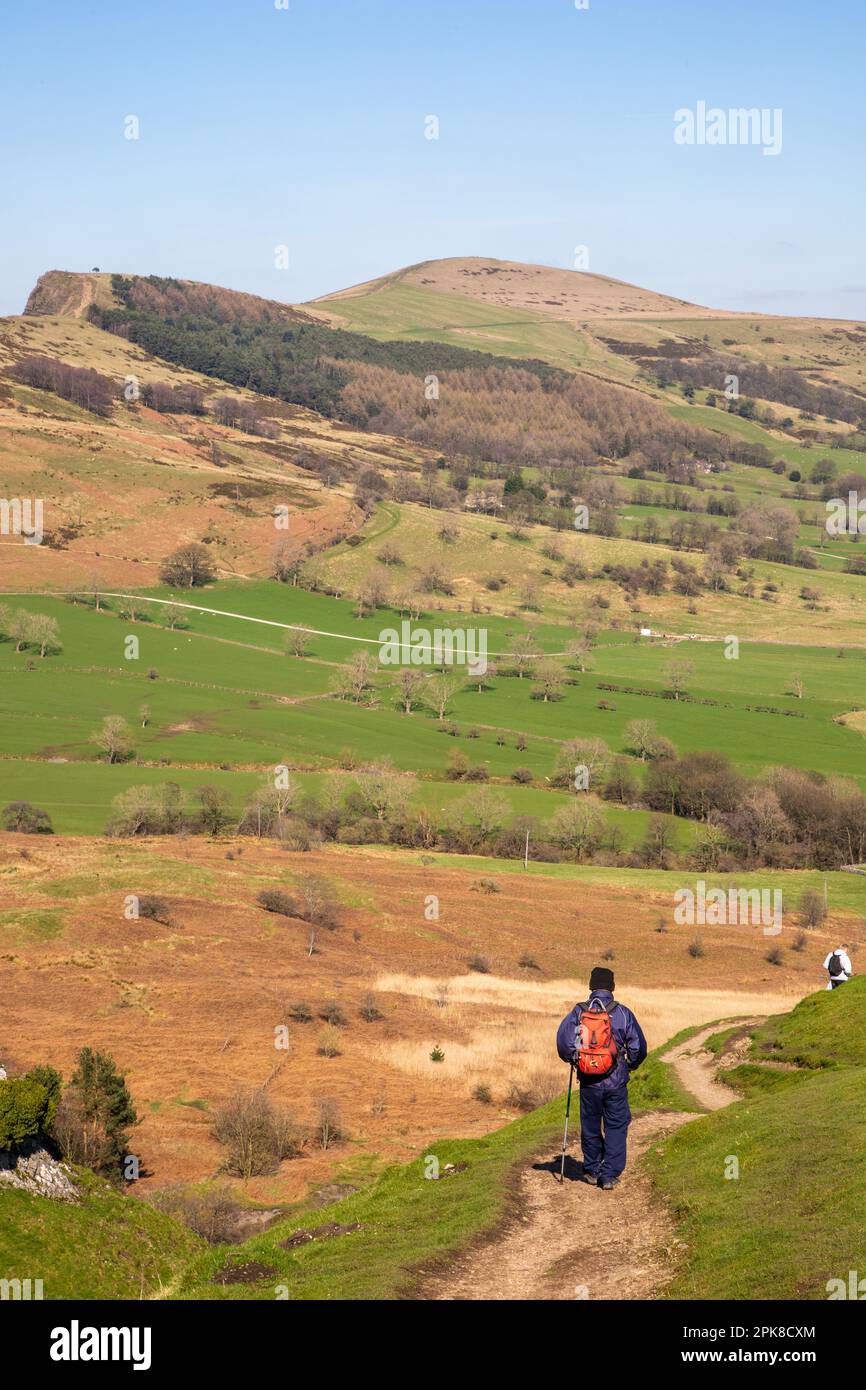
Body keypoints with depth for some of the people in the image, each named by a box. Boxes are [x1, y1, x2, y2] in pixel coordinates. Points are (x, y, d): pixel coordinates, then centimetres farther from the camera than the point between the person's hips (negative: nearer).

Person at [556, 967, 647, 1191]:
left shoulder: (578, 1012, -4)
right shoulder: (623, 1013, -5)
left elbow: (563, 1040, -8)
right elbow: (639, 1046, -3)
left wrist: (572, 1059, 14)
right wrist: (631, 1065, 18)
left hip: (589, 1082, 1)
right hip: (616, 1082, -1)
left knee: (590, 1127, 16)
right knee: (616, 1128, 8)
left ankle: (592, 1171, 27)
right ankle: (609, 1175, 4)